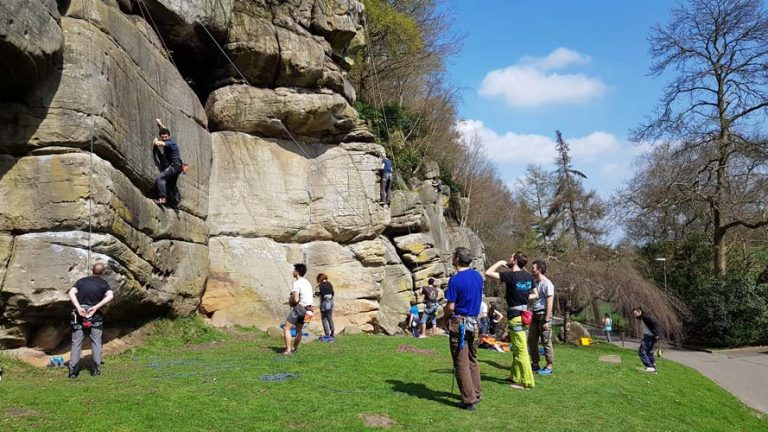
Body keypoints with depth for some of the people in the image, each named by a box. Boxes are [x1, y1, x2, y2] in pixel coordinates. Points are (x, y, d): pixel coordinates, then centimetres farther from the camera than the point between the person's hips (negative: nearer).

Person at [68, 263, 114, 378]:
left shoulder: (81, 281, 10)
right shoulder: (103, 283, 4)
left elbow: (71, 293, -8)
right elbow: (110, 296, -16)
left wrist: (78, 307, -15)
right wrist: (96, 307, -18)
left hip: (79, 314, 2)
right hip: (95, 315, -1)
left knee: (76, 343, 6)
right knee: (96, 342, 8)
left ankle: (73, 370, 3)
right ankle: (96, 370, 7)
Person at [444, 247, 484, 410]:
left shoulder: (455, 279, -17)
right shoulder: (477, 276, 5)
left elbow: (451, 307, -16)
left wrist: (445, 317, 3)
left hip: (459, 323, -7)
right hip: (474, 322, 7)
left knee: (461, 363, 0)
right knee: (472, 360, 19)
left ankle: (469, 400, 3)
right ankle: (476, 393, 25)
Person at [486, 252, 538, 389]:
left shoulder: (511, 276, -18)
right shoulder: (528, 277, 6)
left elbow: (488, 273, -19)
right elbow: (535, 295, 16)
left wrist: (500, 263, -5)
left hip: (515, 315, -9)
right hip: (523, 312, 9)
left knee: (521, 350, -3)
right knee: (516, 348, 19)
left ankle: (527, 381, 1)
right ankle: (515, 377, 30)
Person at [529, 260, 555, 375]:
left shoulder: (546, 283, -15)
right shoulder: (534, 282, 10)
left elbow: (550, 303, -18)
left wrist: (546, 320, -21)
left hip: (543, 315, -9)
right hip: (535, 314, 9)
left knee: (546, 342, -1)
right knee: (532, 340, 12)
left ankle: (549, 367, 8)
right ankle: (535, 364, 24)